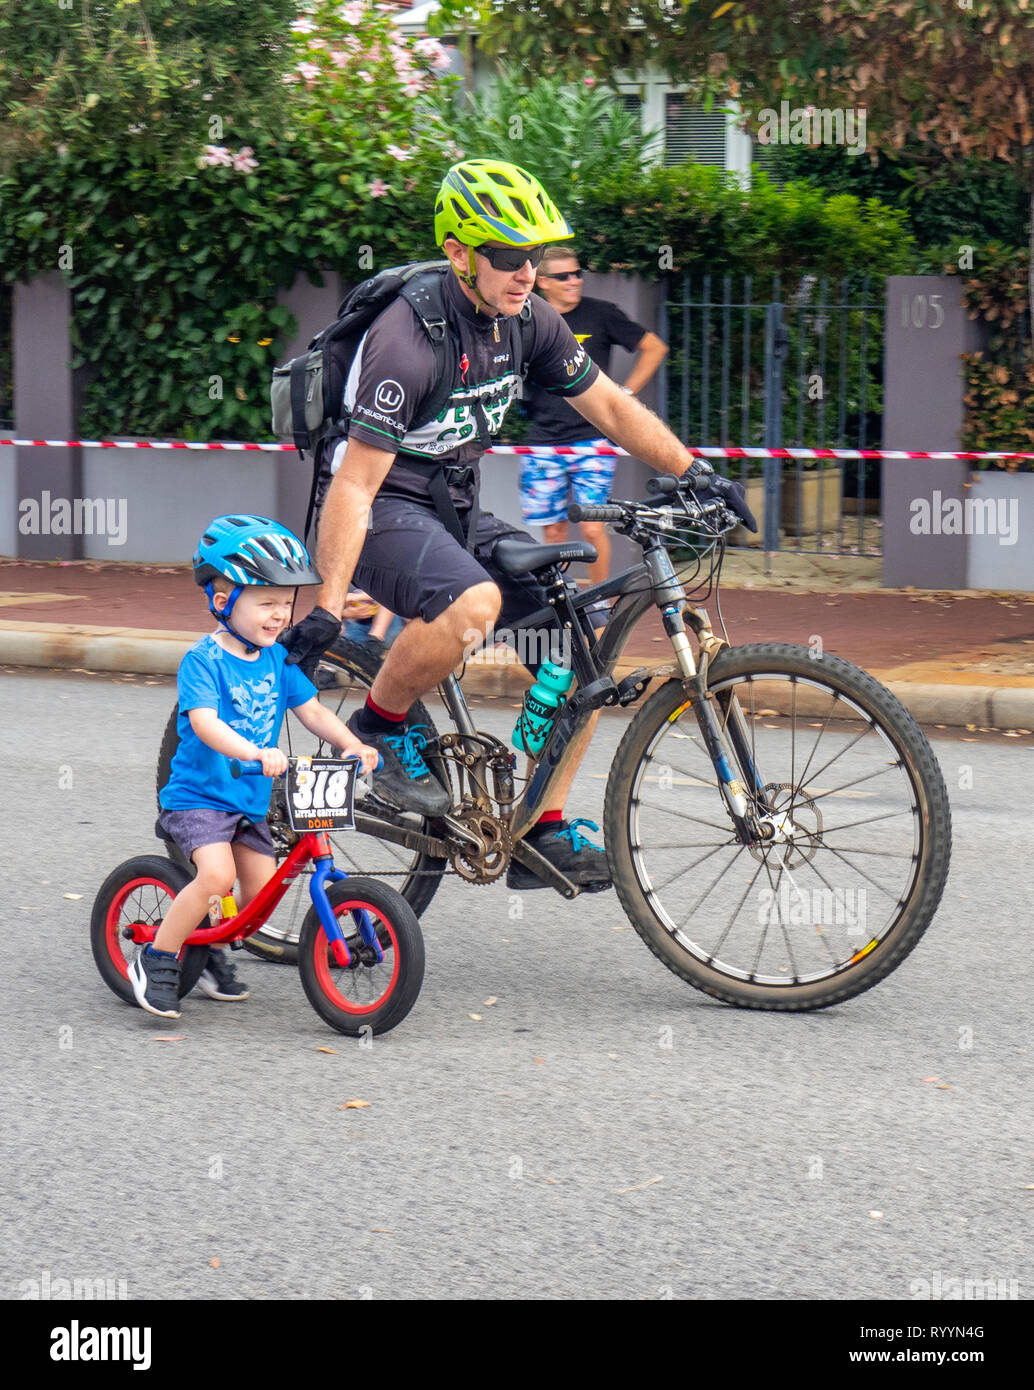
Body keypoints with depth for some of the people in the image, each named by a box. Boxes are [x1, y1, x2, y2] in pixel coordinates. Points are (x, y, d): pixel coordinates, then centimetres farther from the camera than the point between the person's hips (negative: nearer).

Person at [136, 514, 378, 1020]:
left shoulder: (277, 660, 5)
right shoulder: (203, 660, -16)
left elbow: (312, 711, 5)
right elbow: (204, 722, -30)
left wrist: (353, 745, -13)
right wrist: (254, 752, -45)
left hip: (250, 801, 7)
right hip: (198, 793, -7)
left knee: (261, 887, 3)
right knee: (216, 874, -26)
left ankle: (211, 952, 28)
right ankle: (156, 961, -11)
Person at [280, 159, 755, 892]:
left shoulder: (528, 321, -2)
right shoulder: (408, 341, -25)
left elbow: (611, 406, 10)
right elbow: (353, 485, -25)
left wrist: (694, 471, -1)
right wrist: (327, 609, -29)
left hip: (456, 510, 8)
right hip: (384, 509, -8)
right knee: (472, 603, -37)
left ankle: (544, 833, 1)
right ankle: (379, 724, -11)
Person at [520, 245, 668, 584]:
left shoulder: (600, 314, -2)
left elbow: (654, 348, 6)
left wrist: (625, 394, 2)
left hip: (592, 439, -2)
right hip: (544, 443, 2)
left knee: (592, 528, -8)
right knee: (552, 532, 6)